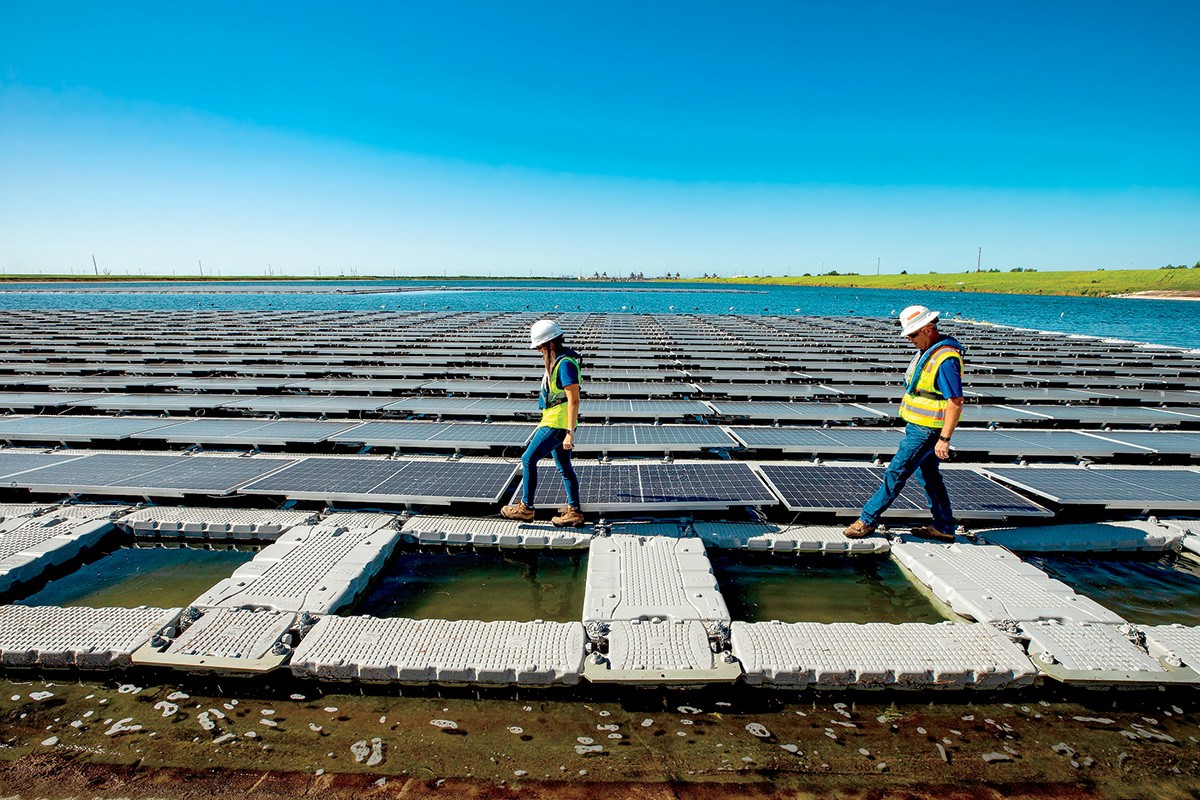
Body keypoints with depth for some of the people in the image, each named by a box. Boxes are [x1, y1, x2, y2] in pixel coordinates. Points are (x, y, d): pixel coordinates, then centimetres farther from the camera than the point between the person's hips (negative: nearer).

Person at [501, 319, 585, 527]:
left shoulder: (565, 364, -20)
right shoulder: (558, 360, 12)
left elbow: (573, 400, -23)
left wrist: (570, 433, -24)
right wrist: (544, 421, 27)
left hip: (558, 424, -10)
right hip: (554, 422, 10)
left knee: (528, 460, -3)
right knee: (564, 467, 13)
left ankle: (526, 508, 8)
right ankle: (574, 511, 19)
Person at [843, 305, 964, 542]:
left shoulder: (946, 358, -21)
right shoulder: (927, 350, 10)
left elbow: (956, 402, -23)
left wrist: (944, 439, -24)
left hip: (927, 431, -10)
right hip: (917, 427, 10)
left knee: (896, 473, -4)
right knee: (928, 476, 16)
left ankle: (868, 520, 4)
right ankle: (944, 527, 27)